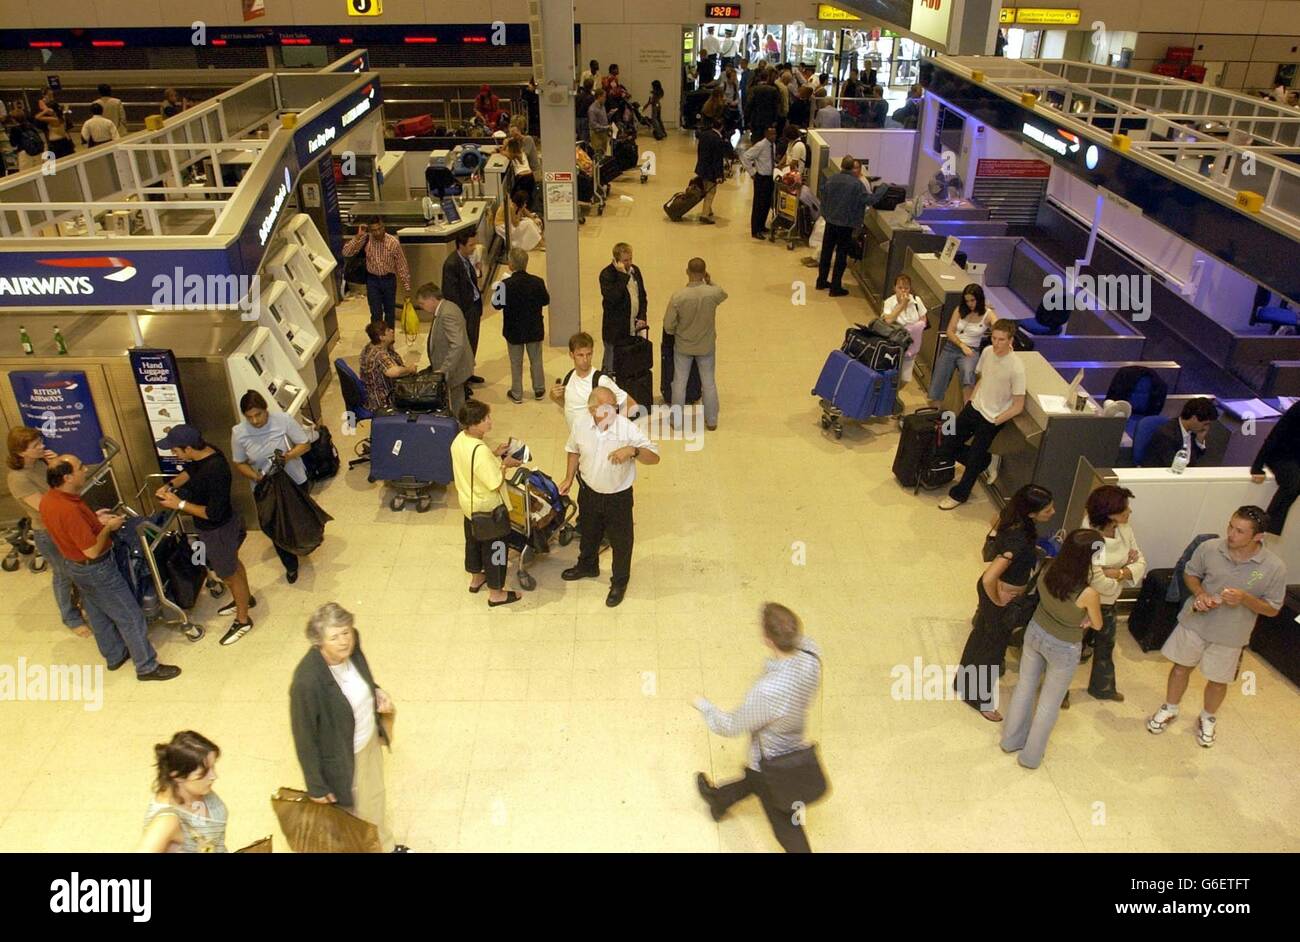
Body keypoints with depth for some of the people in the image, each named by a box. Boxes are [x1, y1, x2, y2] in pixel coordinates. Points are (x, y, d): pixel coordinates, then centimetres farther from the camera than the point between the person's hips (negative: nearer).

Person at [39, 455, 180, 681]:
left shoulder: (47, 500, -6)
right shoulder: (69, 510, -36)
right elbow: (93, 550, -29)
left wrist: (93, 518, 3)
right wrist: (108, 527, -14)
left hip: (75, 566, 10)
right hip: (97, 569, -10)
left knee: (97, 614, 25)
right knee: (130, 617, 4)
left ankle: (114, 655, 43)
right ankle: (147, 667, 15)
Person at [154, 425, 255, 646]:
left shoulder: (215, 470, -38)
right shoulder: (202, 453, -11)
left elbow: (214, 513, -32)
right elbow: (190, 472, 13)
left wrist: (179, 504, -26)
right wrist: (170, 485, -3)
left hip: (218, 530, -9)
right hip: (217, 525, 9)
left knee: (228, 573, 12)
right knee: (232, 563, 30)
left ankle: (243, 620, 33)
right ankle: (244, 598, 54)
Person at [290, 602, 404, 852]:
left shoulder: (350, 646, -18)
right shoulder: (307, 681, -37)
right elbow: (304, 738, -23)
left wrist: (376, 692, -11)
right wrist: (317, 786, -14)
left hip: (370, 740, 7)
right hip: (343, 759, -7)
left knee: (376, 798, 31)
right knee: (359, 813, 20)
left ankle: (384, 847, 59)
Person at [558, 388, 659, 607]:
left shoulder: (627, 428, -27)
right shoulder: (580, 424, -15)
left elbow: (654, 457, -27)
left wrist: (633, 450, -44)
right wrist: (569, 478, 4)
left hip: (618, 496, -3)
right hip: (589, 492, 3)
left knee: (620, 541, 15)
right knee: (588, 533, 27)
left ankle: (619, 582, 40)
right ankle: (587, 566, 56)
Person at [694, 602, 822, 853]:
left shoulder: (767, 692, -43)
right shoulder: (811, 657, -25)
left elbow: (731, 726, -23)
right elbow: (801, 640, 4)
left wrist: (703, 705, -7)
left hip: (772, 764, -7)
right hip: (794, 747, 7)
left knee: (787, 827, 18)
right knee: (752, 778, 34)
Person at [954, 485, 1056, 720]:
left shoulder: (1011, 518, -15)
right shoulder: (1018, 540, -39)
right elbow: (989, 579, -42)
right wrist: (997, 602, -22)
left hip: (998, 587, 9)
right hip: (1004, 596, -9)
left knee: (983, 635, 28)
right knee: (993, 644, 14)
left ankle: (965, 682, 52)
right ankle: (977, 697, 38)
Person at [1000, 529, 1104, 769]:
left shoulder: (1048, 571, -20)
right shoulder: (1088, 594, -34)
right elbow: (1097, 625, -12)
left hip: (1035, 632, 5)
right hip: (1063, 648, -5)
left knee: (1025, 685, 26)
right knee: (1050, 703, 19)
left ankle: (1012, 739, 46)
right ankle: (1031, 756, 37)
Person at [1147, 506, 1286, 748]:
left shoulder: (1274, 567, -19)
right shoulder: (1209, 548, -17)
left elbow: (1272, 609, -9)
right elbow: (1190, 573, 3)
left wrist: (1244, 598, -28)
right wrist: (1200, 593, -17)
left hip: (1230, 634, -1)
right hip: (1195, 622, 1)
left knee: (1218, 680, 16)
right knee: (1181, 666, 17)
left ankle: (1208, 718, 44)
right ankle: (1169, 709, 40)